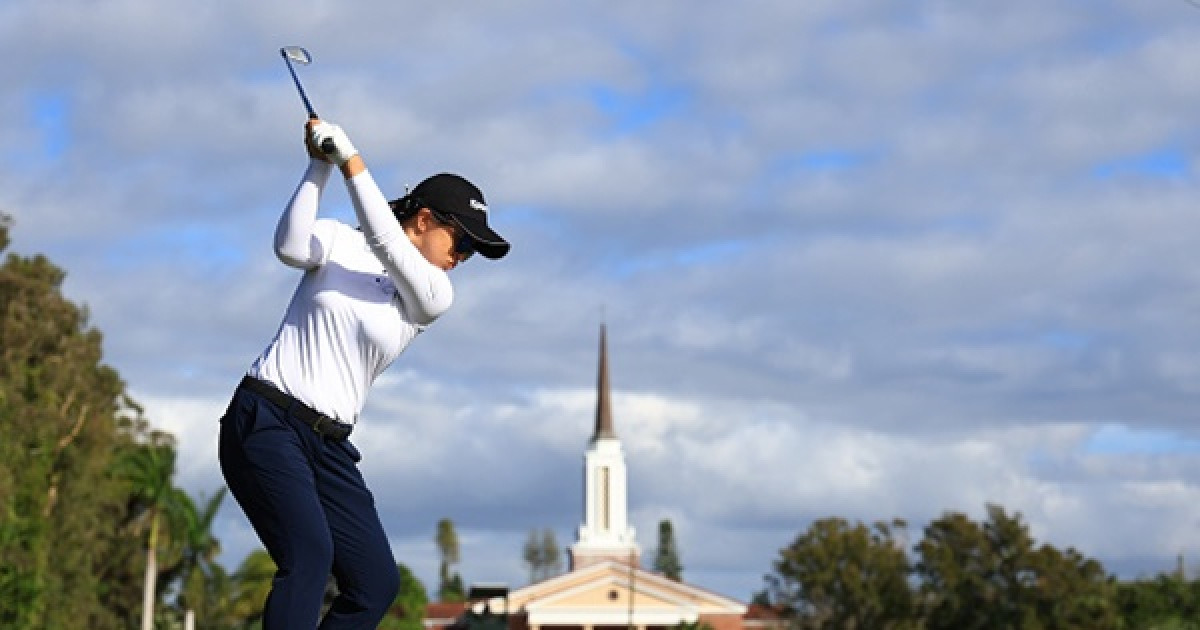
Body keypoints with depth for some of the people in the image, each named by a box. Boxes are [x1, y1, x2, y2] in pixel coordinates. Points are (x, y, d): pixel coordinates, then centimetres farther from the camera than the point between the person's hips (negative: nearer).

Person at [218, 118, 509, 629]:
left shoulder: (433, 298, 5)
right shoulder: (339, 242, 2)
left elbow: (387, 247, -14)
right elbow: (290, 247, -20)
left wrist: (350, 160, -19)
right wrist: (319, 167, -26)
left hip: (328, 447, 5)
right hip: (265, 419, -5)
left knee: (377, 581, -2)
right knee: (309, 553, -26)